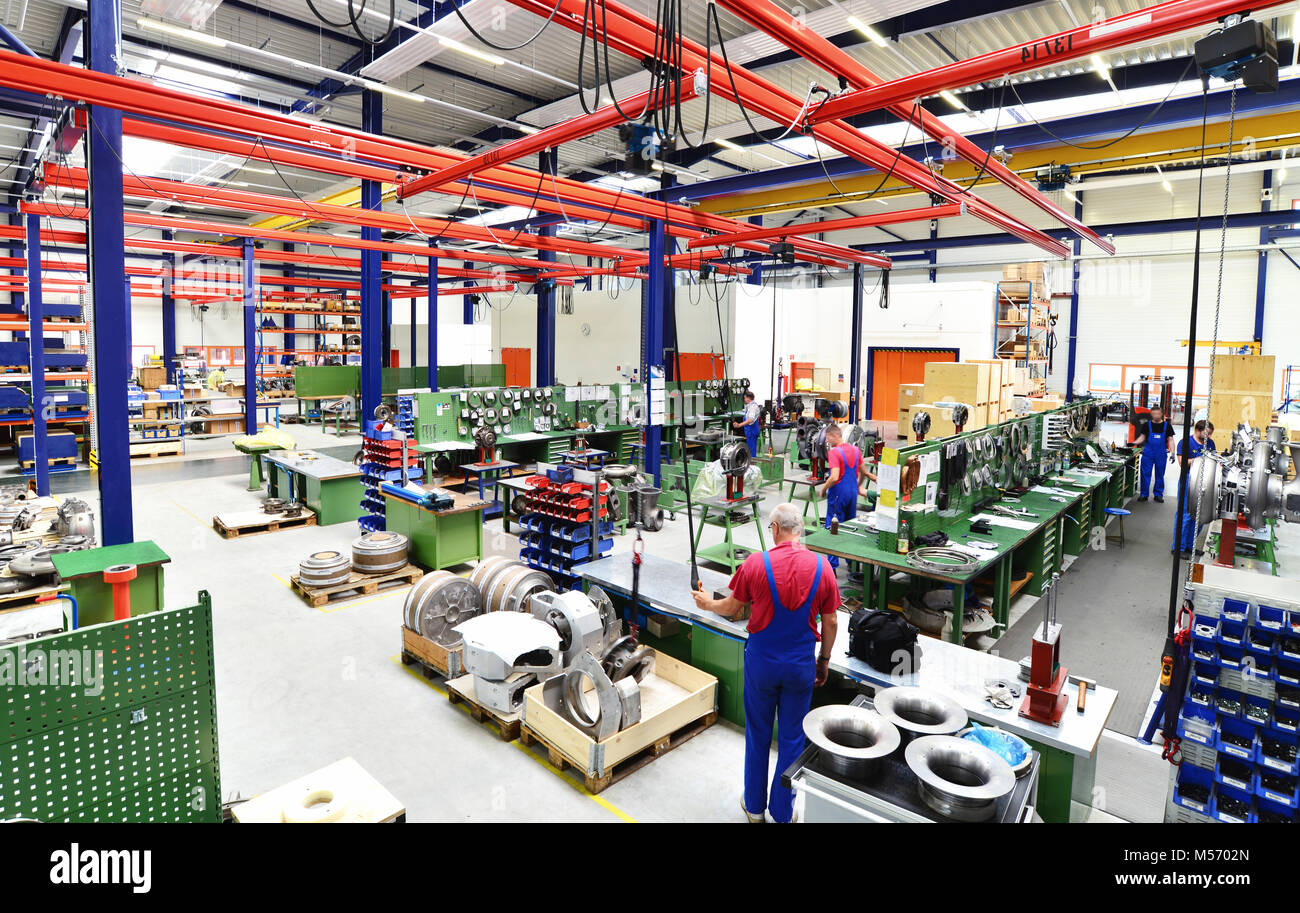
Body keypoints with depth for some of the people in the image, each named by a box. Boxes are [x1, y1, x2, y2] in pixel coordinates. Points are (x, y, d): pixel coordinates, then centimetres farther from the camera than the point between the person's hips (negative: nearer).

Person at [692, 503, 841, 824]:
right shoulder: (821, 567, -10)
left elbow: (732, 608, -2)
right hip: (801, 664, 1)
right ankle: (782, 813, 28)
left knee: (757, 735, 16)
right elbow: (830, 623, -2)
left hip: (761, 661, -1)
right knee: (792, 739, 15)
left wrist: (708, 603, 18)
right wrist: (824, 660, 13)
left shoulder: (756, 563, -15)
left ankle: (754, 807, 32)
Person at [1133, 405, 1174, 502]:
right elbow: (1142, 437, 9)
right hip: (1148, 453, 0)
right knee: (1145, 473, 0)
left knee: (1160, 474, 8)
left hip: (1161, 454, 0)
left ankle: (1158, 494, 18)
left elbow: (1170, 440, 5)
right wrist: (1134, 443, -9)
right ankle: (1144, 494, 9)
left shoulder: (1167, 426, 3)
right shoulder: (1147, 425, 3)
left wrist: (1172, 453, -2)